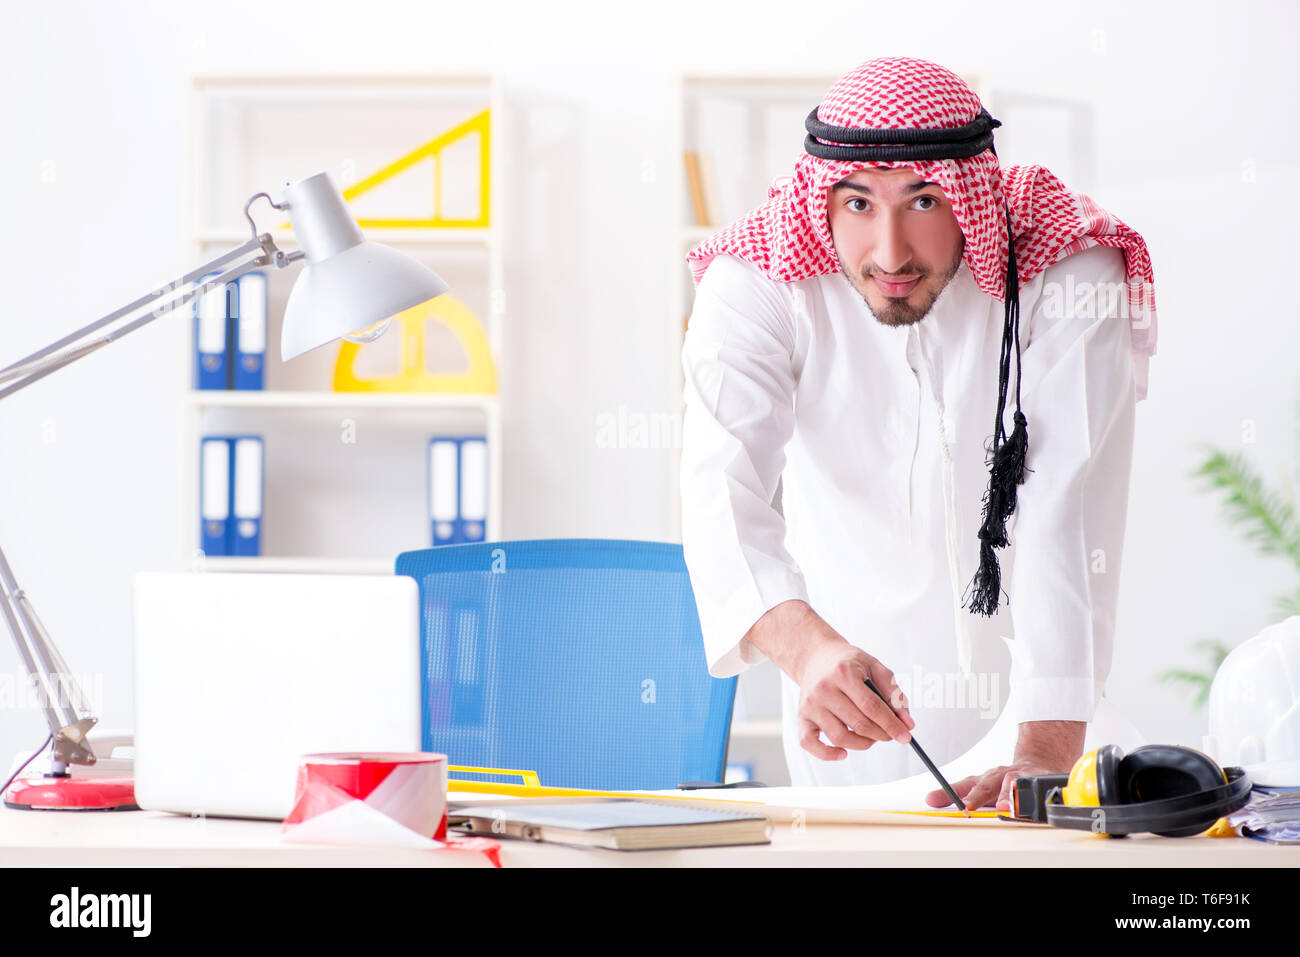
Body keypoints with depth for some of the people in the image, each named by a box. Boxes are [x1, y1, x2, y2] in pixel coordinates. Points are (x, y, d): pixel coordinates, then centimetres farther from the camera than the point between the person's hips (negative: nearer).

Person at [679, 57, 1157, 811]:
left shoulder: (1066, 274, -28)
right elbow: (722, 492, -40)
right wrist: (804, 647, -61)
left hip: (1028, 636, 0)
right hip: (852, 636, 0)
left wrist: (1048, 751, -46)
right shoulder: (756, 286, -26)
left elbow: (1069, 519, -35)